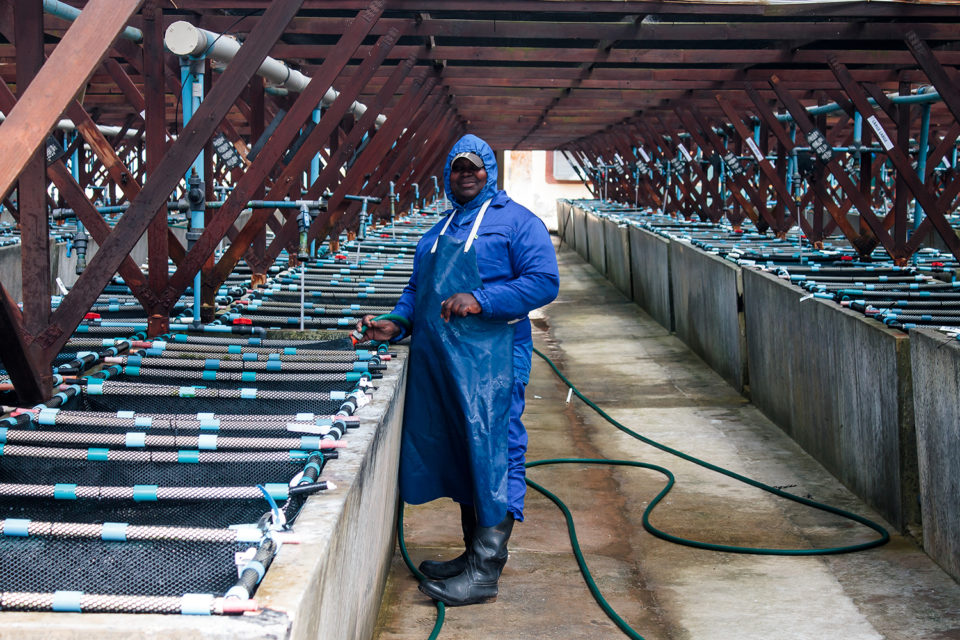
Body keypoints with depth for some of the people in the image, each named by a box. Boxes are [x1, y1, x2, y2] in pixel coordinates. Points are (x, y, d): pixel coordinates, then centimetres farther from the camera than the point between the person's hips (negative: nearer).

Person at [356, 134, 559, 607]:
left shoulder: (516, 221, 0)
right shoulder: (438, 232, 23)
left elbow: (544, 281, -10)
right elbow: (417, 288, 27)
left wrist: (481, 301, -19)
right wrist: (395, 324, 7)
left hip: (491, 358, -8)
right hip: (439, 357, 8)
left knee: (493, 455, -9)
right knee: (460, 455, 12)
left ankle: (485, 571, -9)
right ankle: (473, 554, 22)